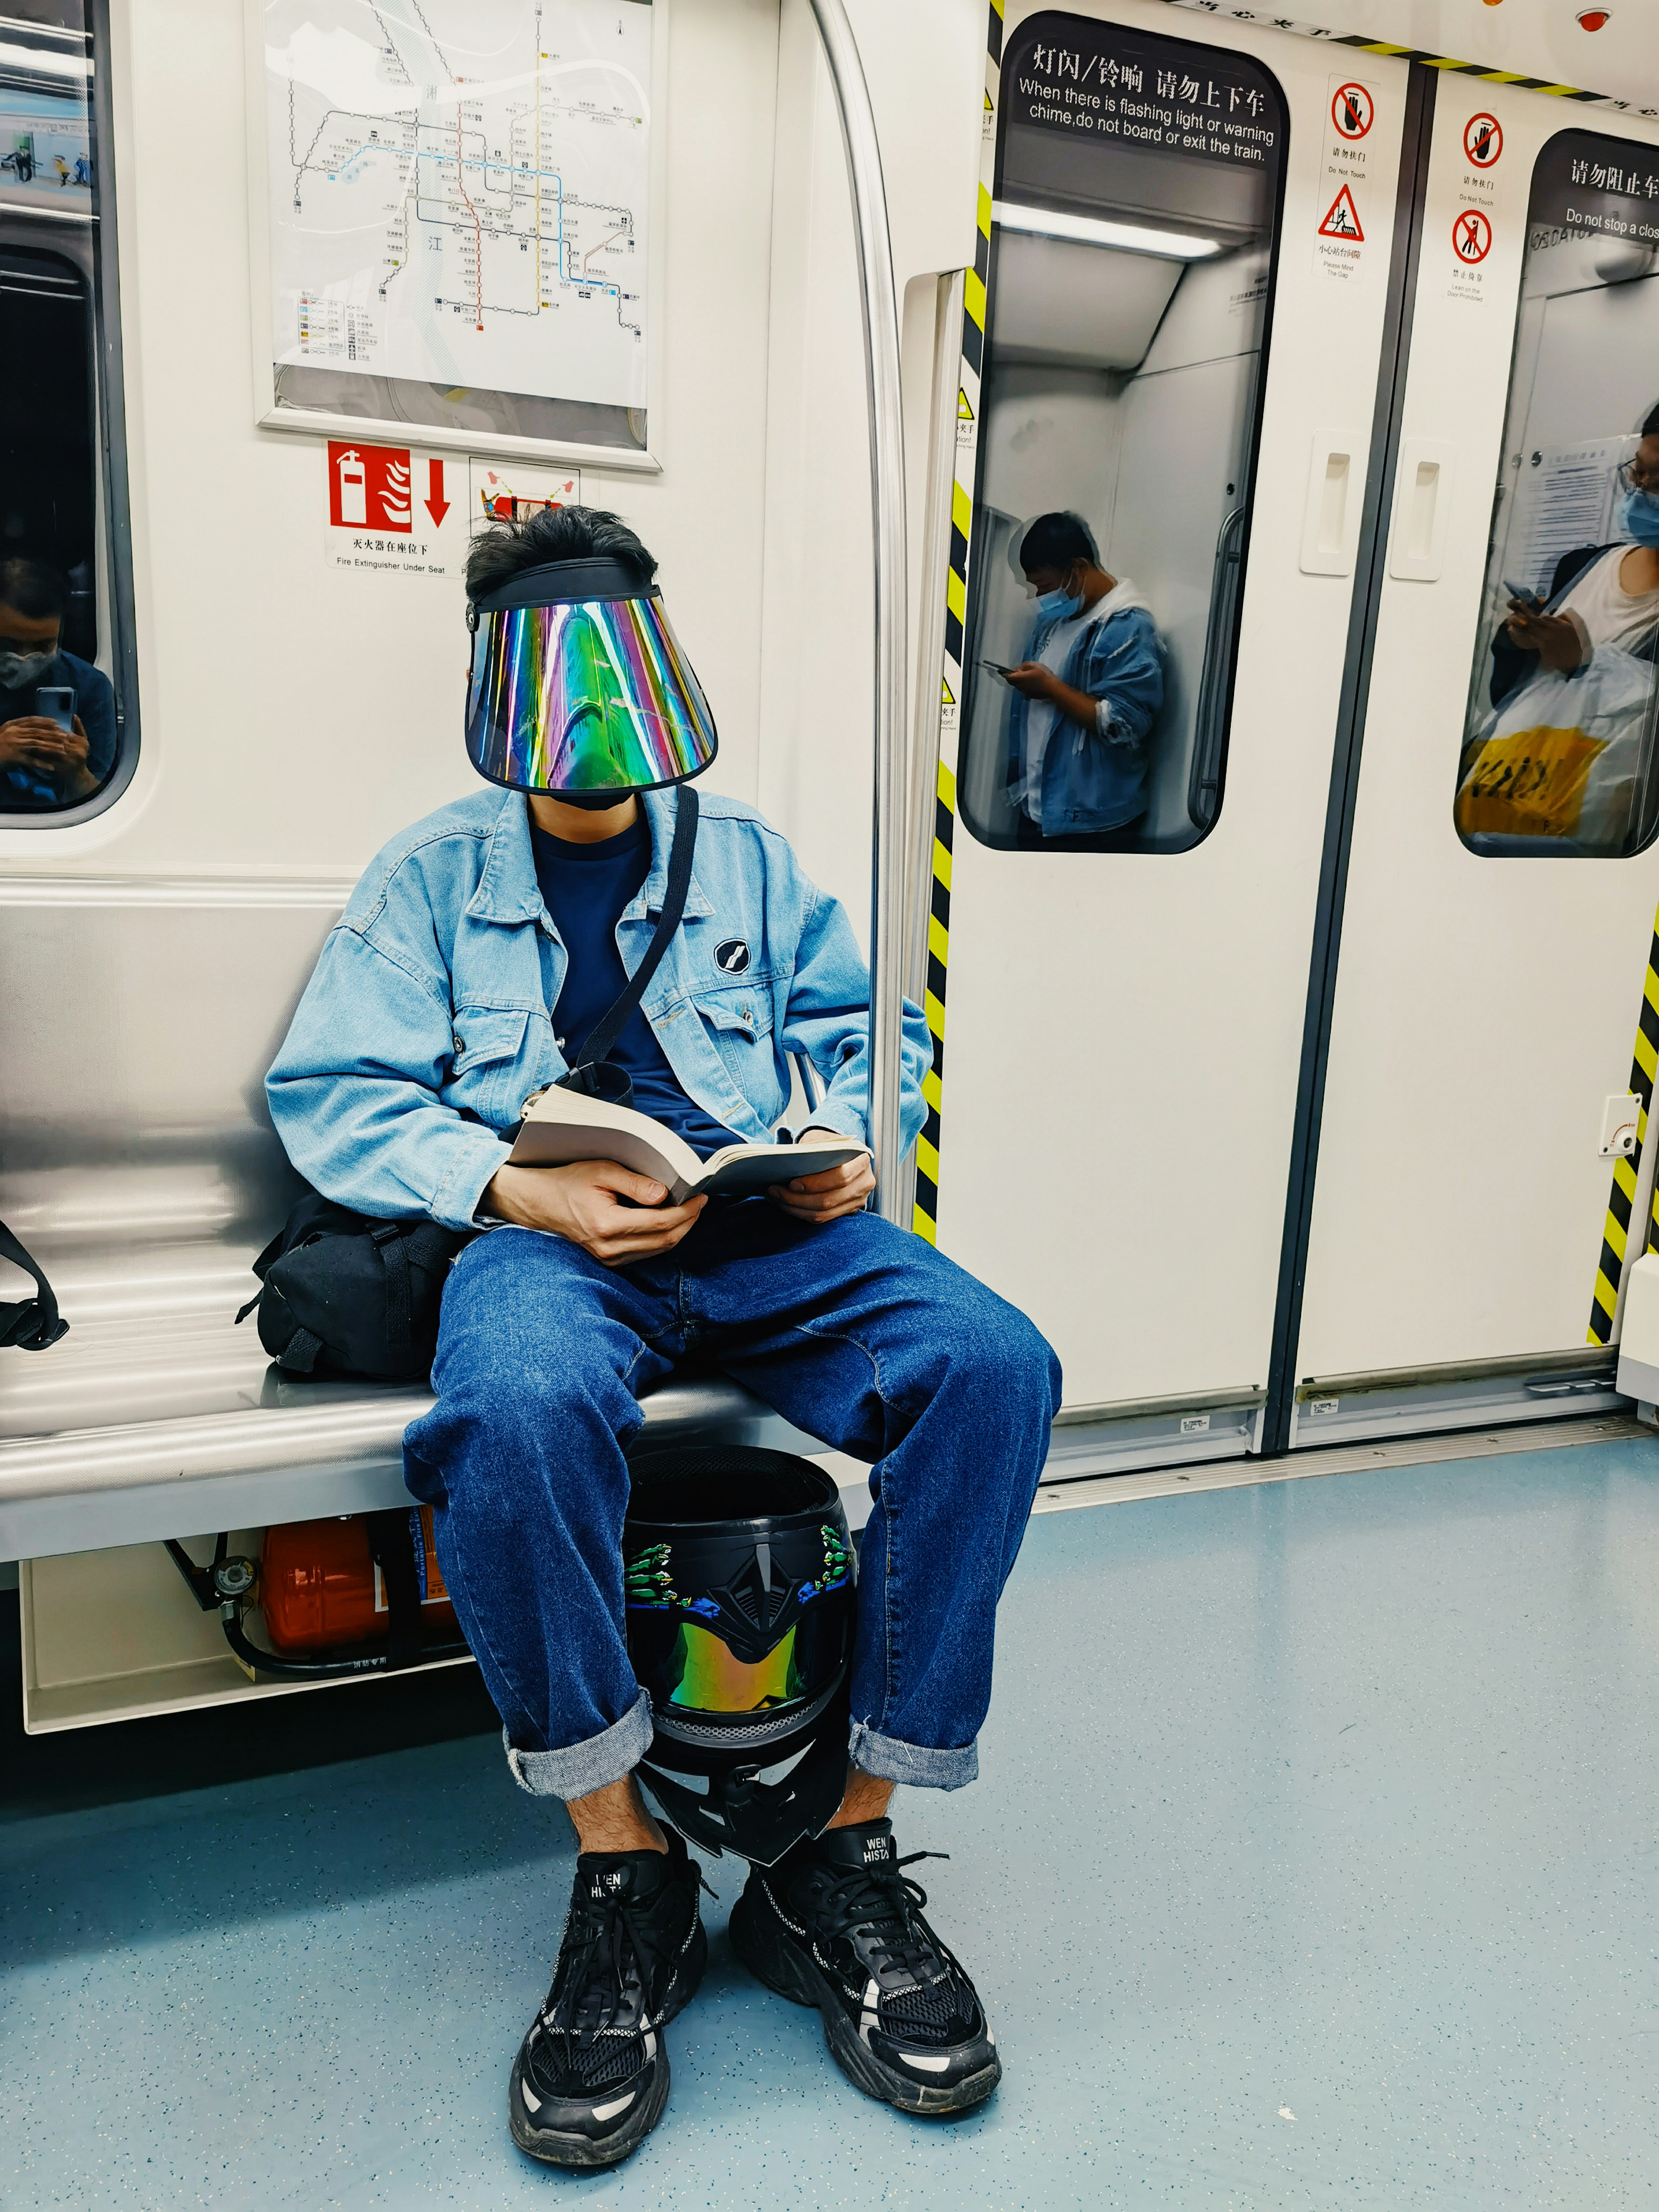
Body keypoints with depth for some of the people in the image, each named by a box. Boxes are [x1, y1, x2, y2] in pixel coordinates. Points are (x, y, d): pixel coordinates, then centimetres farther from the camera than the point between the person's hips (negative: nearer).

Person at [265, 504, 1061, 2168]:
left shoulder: (743, 855, 22)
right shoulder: (435, 875, 14)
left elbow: (858, 1028, 22)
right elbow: (332, 1093, 4)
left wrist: (851, 1142, -1)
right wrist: (526, 1191, -12)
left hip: (768, 1228, 3)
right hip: (548, 1237, -2)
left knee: (994, 1364, -26)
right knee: (521, 1408, -39)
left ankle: (845, 1853, -14)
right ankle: (623, 1875, -15)